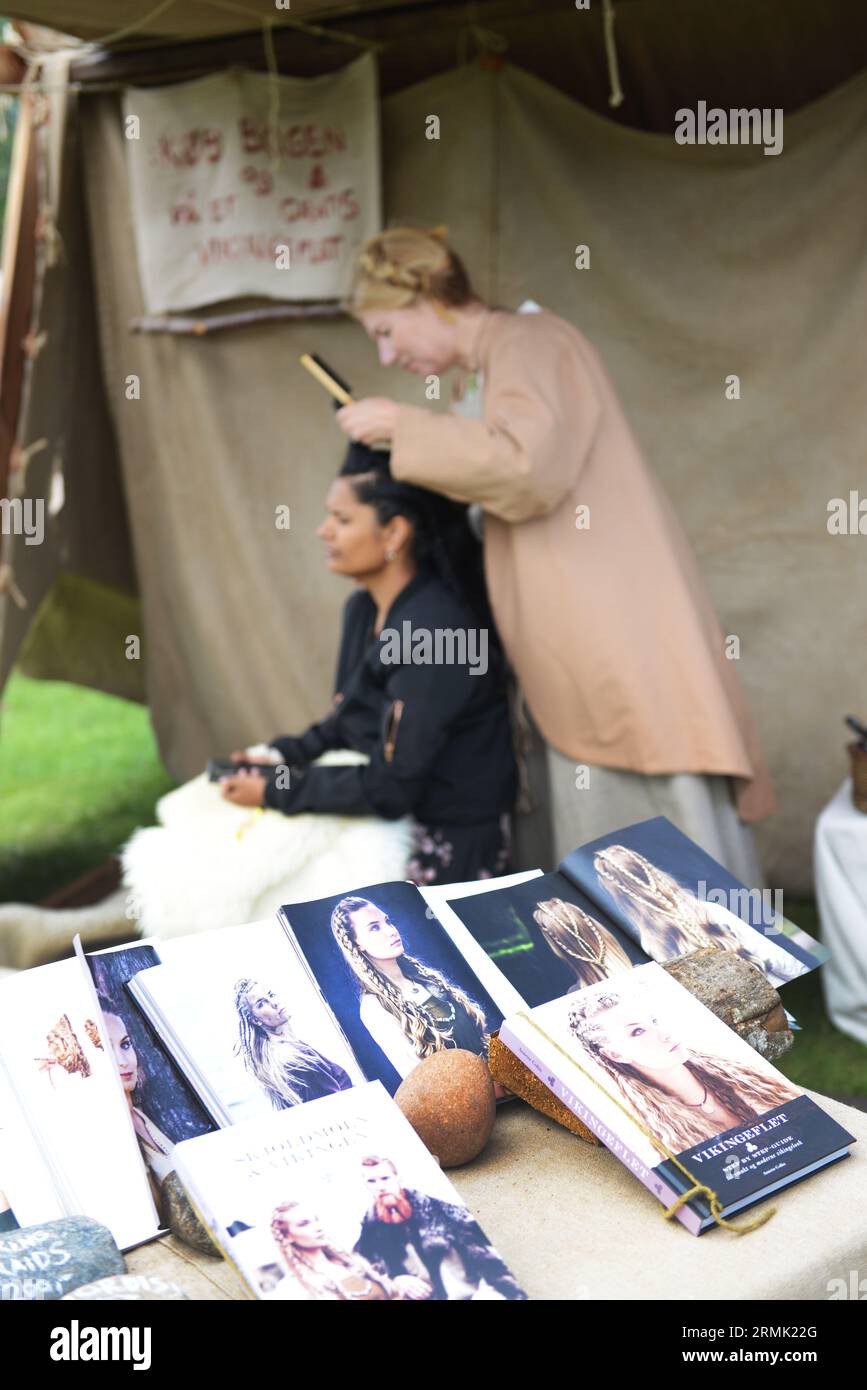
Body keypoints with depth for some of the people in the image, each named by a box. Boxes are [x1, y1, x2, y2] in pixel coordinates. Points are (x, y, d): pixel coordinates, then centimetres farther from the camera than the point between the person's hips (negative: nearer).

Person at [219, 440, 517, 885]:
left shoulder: (433, 634, -26)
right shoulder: (363, 609, 3)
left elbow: (390, 788, -23)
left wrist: (276, 791, -14)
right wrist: (284, 756, 0)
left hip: (448, 849, -8)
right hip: (390, 819, 8)